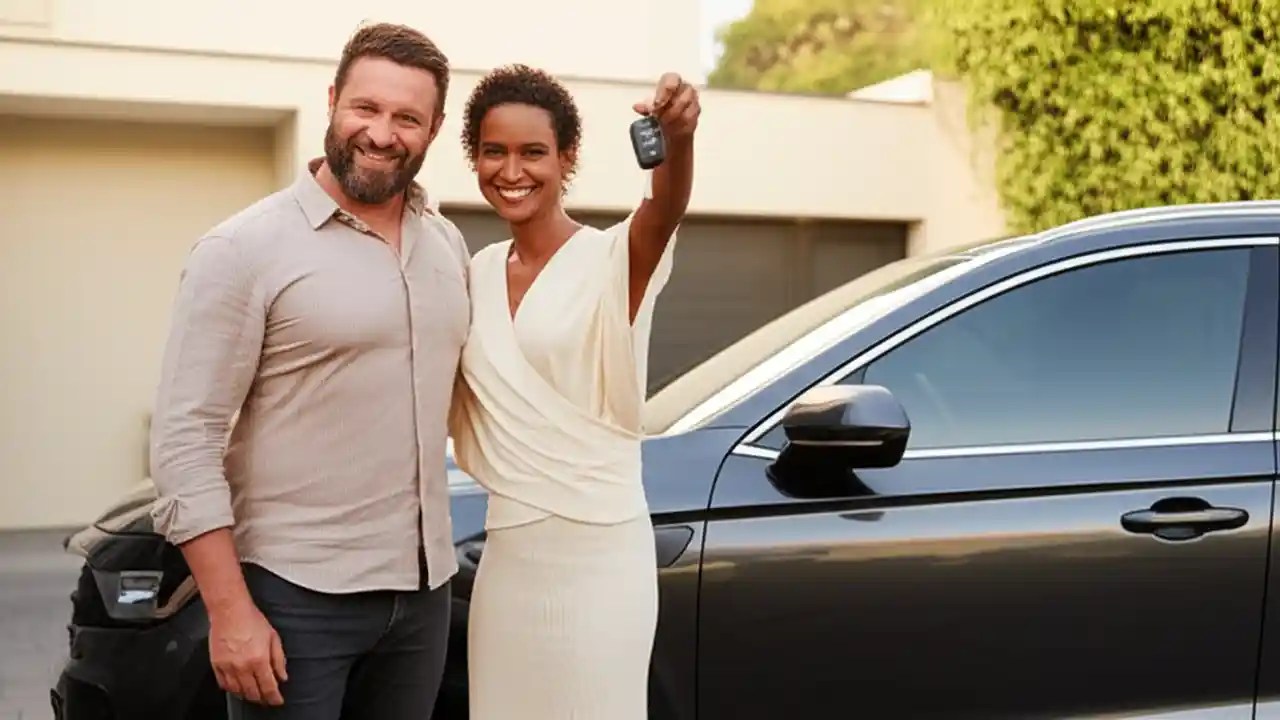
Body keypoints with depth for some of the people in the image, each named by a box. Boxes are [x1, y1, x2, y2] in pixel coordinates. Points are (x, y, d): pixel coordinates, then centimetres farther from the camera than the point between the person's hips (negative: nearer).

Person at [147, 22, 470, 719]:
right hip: (296, 594, -5)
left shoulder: (448, 245, 8)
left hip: (423, 587, 6)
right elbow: (184, 440, -12)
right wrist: (229, 610, -17)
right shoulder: (245, 249, -10)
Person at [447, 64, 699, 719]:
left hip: (598, 552, -5)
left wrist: (677, 139, -55)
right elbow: (454, 408, 11)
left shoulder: (613, 259, -11)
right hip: (505, 555, 6)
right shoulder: (477, 272, 7)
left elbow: (664, 211, -34)